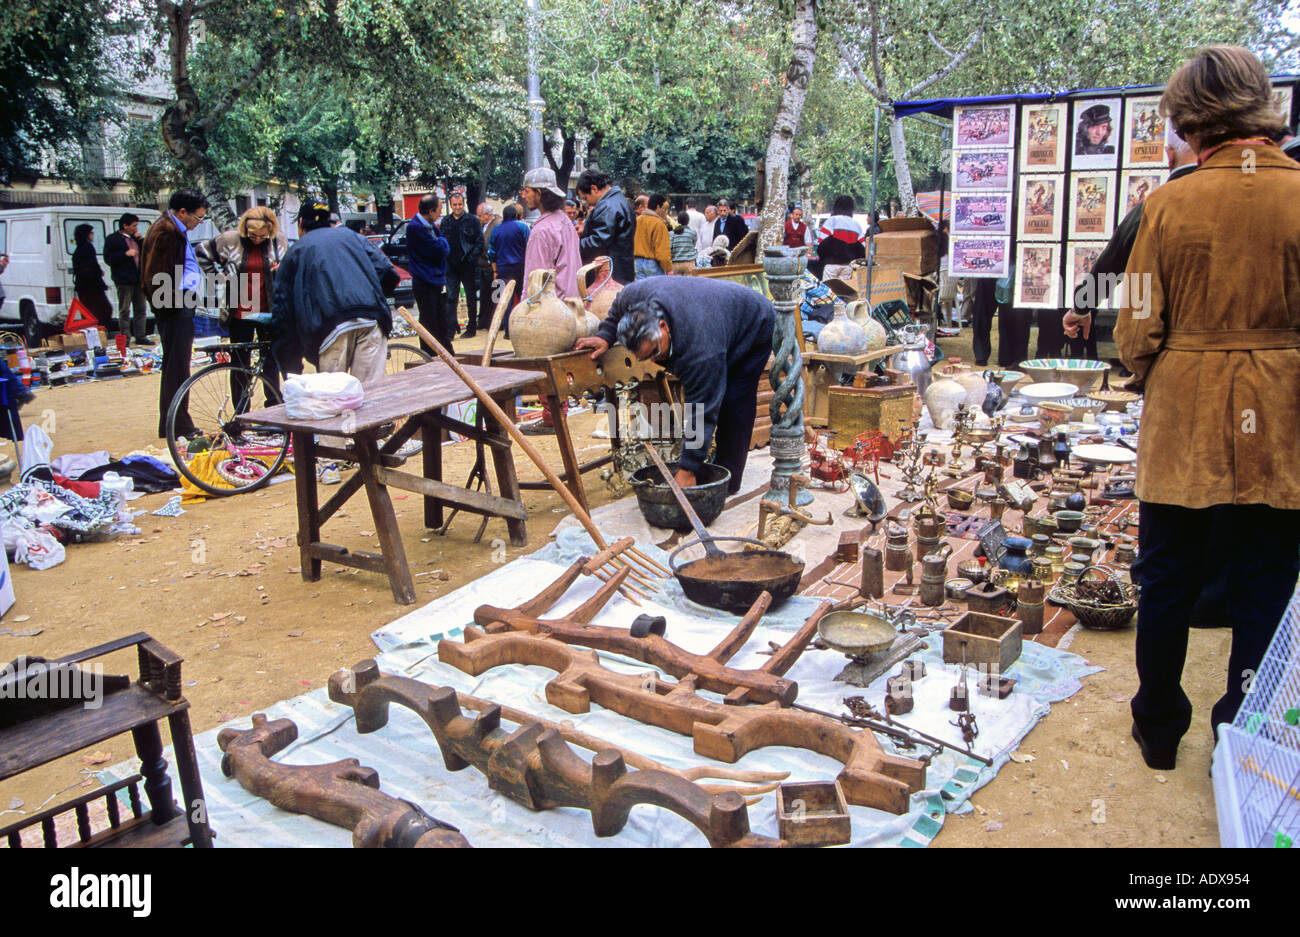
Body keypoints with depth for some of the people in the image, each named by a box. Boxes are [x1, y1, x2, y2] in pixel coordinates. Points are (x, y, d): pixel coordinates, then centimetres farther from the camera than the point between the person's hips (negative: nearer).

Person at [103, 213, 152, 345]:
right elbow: (108, 259, -9)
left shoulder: (136, 238, 16)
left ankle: (140, 336, 17)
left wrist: (141, 240, 3)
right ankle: (125, 338, 2)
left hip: (138, 279, 7)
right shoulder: (112, 239, -4)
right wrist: (125, 254, -18)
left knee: (141, 309, 10)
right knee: (124, 311, -1)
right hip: (124, 280, -7)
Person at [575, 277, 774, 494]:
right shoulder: (633, 296, -28)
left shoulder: (702, 351, -45)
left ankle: (728, 484, -6)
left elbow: (702, 412, -39)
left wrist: (687, 471, -37)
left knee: (734, 407, -15)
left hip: (755, 329, -8)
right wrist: (605, 336, -14)